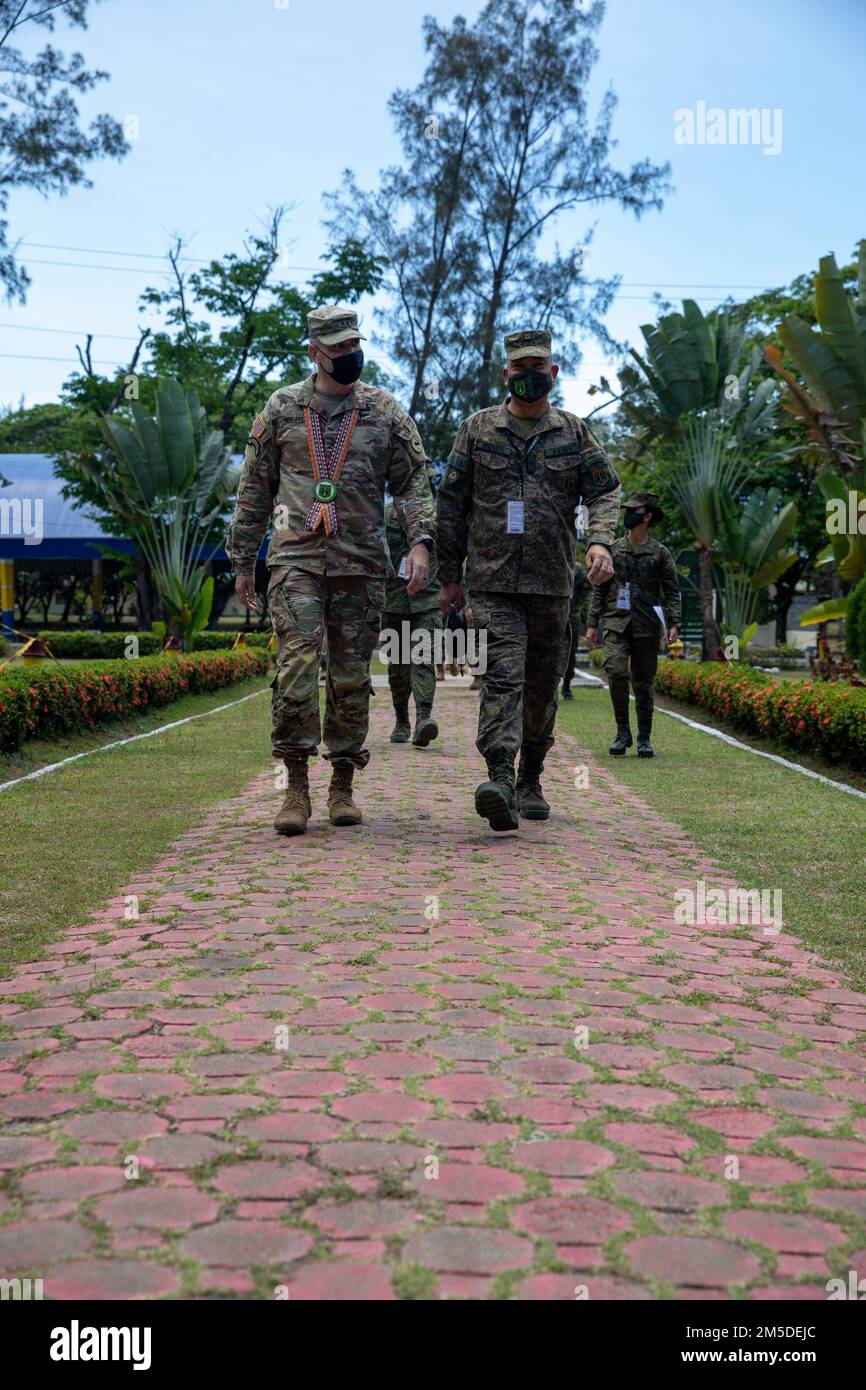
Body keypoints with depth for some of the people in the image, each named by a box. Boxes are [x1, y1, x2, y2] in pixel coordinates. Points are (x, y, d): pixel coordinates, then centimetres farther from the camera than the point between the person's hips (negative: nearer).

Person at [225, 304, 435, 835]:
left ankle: (343, 786, 15)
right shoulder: (282, 408, 8)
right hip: (296, 557, -1)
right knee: (296, 663, -13)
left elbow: (414, 482, 6)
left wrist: (420, 540, -10)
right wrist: (243, 560, 11)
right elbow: (254, 489, 13)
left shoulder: (385, 411, 7)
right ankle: (297, 786, -5)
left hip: (361, 562, 1)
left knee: (352, 676, 4)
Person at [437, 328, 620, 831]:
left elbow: (606, 491, 5)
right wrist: (450, 575, 5)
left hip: (552, 583, 2)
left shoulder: (574, 432, 9)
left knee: (542, 686, 11)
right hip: (493, 582, -2)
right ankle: (500, 783, -27)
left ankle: (531, 781, 25)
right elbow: (451, 503, 7)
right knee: (503, 676, -17)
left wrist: (600, 542, -16)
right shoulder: (478, 429, 6)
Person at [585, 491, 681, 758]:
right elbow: (599, 588, 12)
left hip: (646, 626, -1)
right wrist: (592, 623, 7)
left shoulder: (660, 552, 5)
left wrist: (673, 623, -8)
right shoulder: (613, 549, 9)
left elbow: (672, 592, 5)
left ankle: (644, 738, 15)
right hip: (616, 623, 1)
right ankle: (622, 731, -4)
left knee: (643, 683, 3)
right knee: (615, 671, -18)